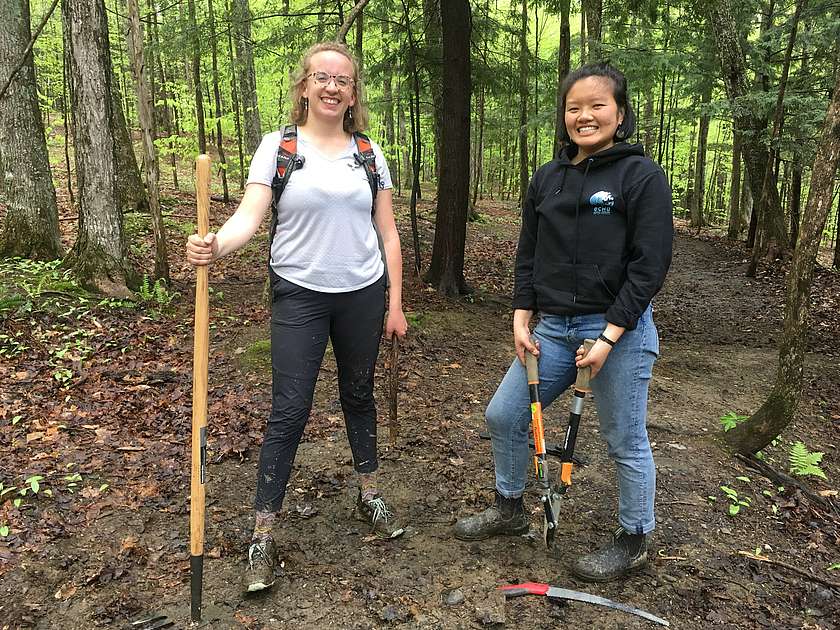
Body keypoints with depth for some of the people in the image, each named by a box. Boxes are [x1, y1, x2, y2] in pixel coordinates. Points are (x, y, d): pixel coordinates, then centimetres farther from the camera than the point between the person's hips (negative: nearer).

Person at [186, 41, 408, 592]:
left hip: (363, 295, 3)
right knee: (289, 411, -3)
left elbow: (387, 232, 8)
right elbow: (249, 215, -13)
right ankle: (263, 533, 9)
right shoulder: (278, 147, -1)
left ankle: (370, 495, 36)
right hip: (299, 297, -2)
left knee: (359, 396, 16)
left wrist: (395, 303, 5)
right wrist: (216, 246, -34)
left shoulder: (368, 153, 6)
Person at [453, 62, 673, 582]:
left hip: (620, 329, -6)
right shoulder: (547, 178, 10)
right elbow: (529, 256, 13)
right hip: (554, 327, 6)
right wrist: (522, 320, 3)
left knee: (625, 442, 7)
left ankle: (634, 541, 31)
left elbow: (650, 265, -12)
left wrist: (609, 336, -17)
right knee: (503, 416, 10)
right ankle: (510, 509, 33)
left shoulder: (642, 175, -7)